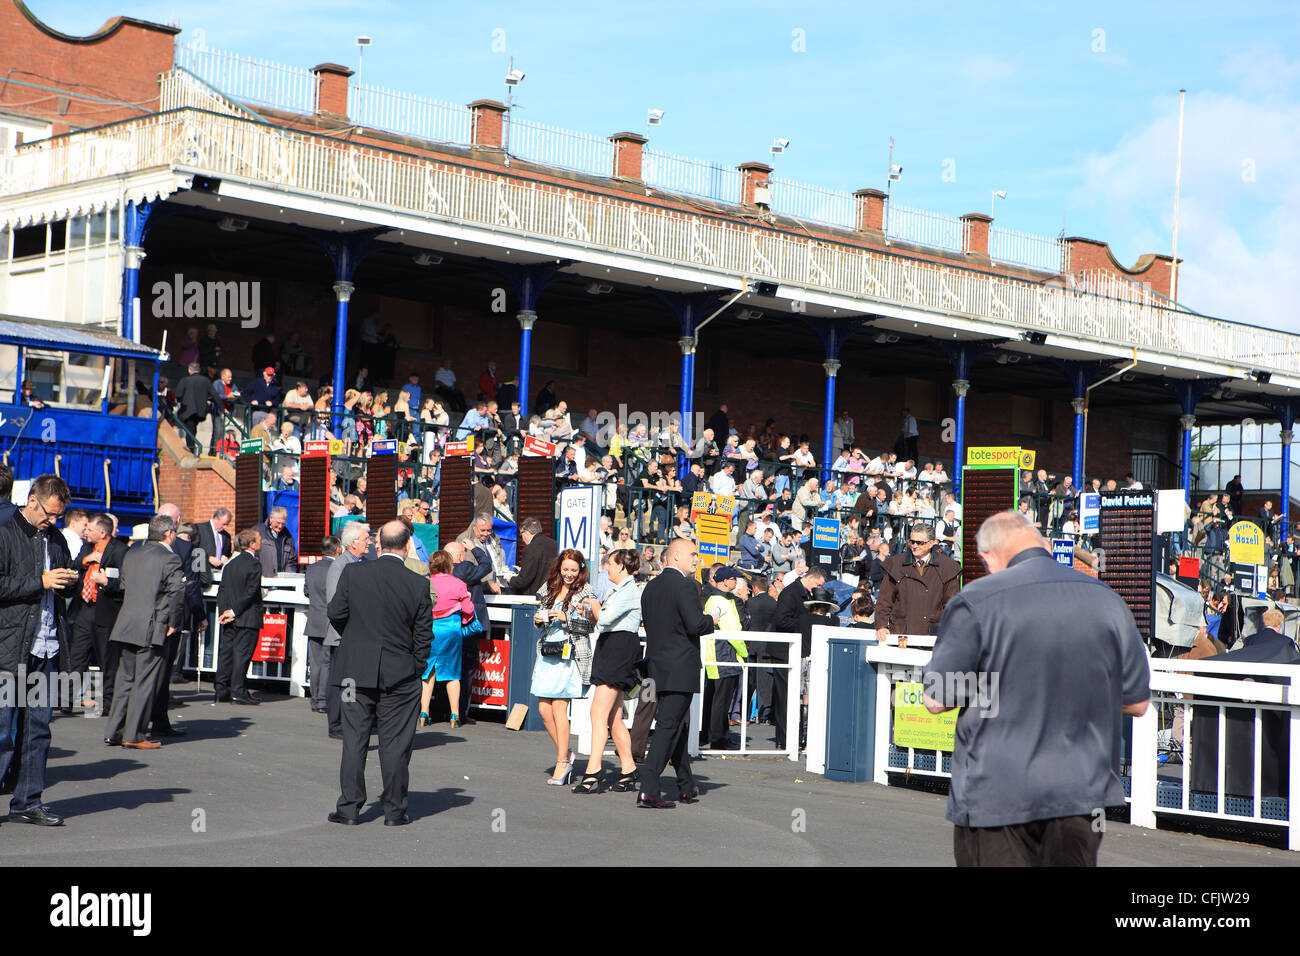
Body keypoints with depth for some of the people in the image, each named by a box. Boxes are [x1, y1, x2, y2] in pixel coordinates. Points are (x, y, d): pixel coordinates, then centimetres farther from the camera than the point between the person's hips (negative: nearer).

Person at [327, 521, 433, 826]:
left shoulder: (352, 573, -6)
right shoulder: (418, 584, -8)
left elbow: (336, 614, -1)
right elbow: (424, 634, -4)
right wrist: (417, 671, 9)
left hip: (357, 670, 1)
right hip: (400, 674, -1)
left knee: (354, 739, 9)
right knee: (395, 744, 6)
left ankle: (349, 808, 10)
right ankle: (395, 810, 11)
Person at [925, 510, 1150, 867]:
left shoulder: (975, 601, -10)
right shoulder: (1108, 600, 4)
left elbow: (936, 700, -7)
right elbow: (1136, 703, 9)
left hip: (996, 795, -4)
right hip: (1082, 795, 4)